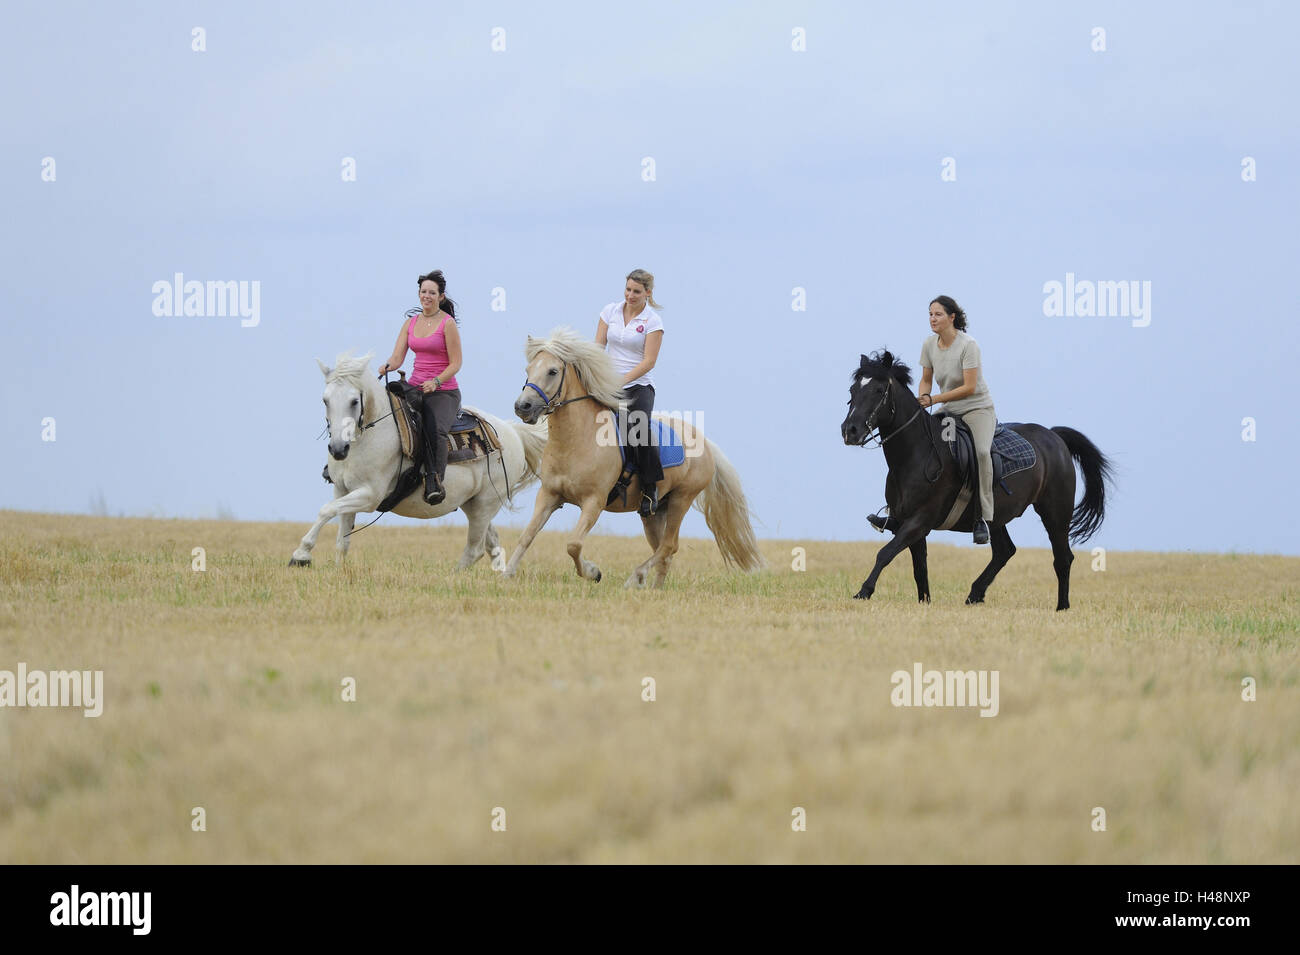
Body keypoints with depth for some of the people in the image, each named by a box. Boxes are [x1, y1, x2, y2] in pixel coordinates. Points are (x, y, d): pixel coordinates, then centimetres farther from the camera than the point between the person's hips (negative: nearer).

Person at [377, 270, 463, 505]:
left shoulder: (447, 324, -5)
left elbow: (455, 363, -7)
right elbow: (397, 357, 7)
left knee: (436, 430, -32)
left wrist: (436, 382, -22)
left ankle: (434, 484, -31)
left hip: (444, 391, -5)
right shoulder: (411, 322, 12)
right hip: (415, 388, 6)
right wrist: (387, 367, -17)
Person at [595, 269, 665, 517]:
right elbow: (598, 347, 8)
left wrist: (622, 381, -18)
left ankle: (650, 488, -20)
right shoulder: (610, 311, 9)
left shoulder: (653, 321, -2)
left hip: (638, 385, -4)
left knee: (639, 427, -30)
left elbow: (649, 361, -8)